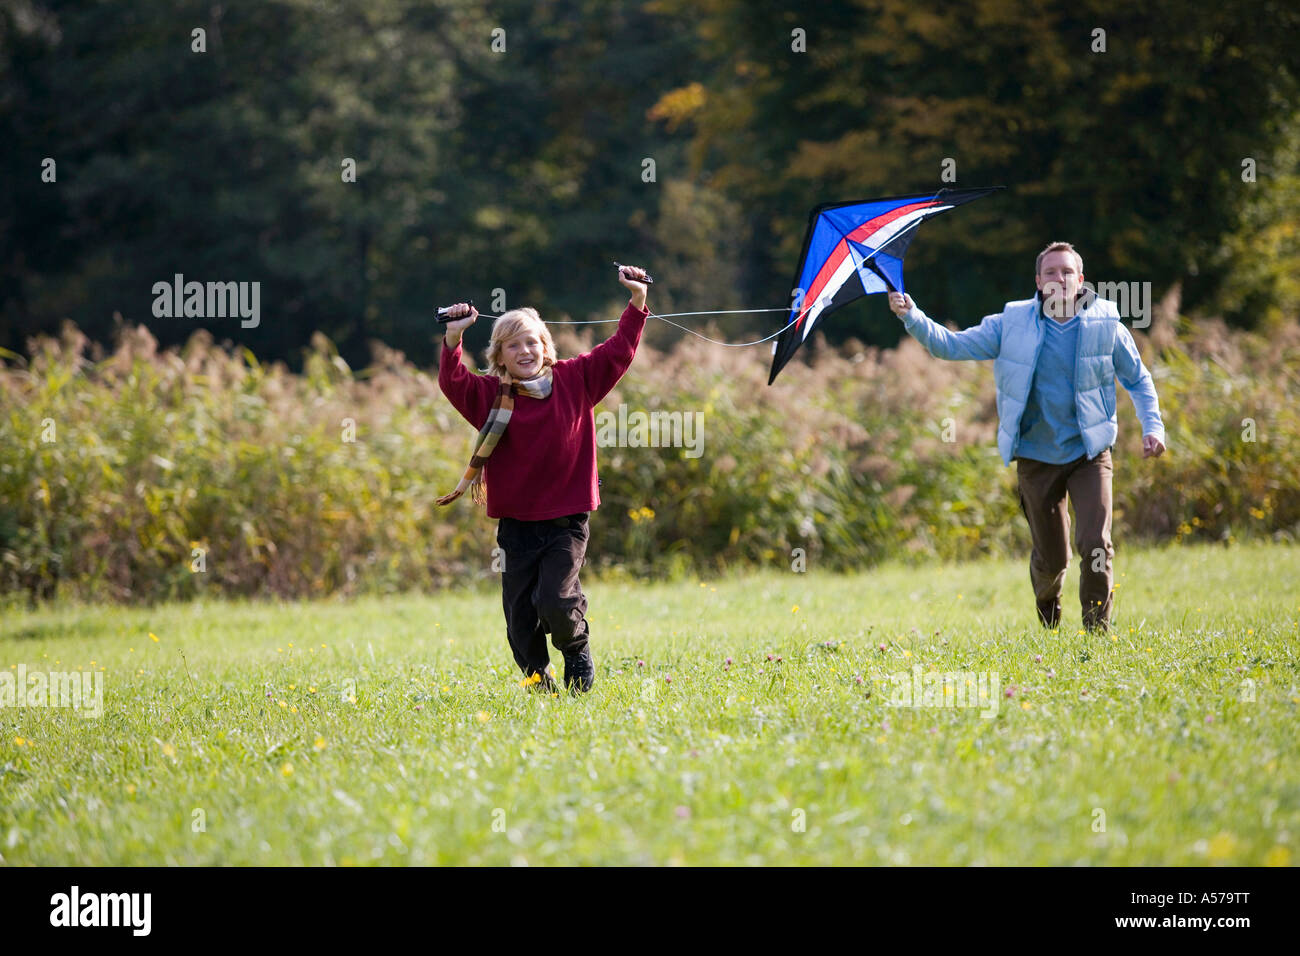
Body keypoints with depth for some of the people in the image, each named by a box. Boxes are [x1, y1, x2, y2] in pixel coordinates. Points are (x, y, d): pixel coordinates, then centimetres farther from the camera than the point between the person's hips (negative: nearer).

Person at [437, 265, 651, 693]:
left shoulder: (574, 380, 1)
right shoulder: (490, 395, 1)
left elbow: (618, 351, 4)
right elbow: (452, 383, -13)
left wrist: (637, 302, -3)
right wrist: (453, 337, -26)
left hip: (566, 520, -2)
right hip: (517, 524, 2)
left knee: (554, 599, -18)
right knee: (519, 615, 3)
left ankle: (578, 648, 12)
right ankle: (538, 676, 25)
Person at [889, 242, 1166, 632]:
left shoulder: (1105, 326, -2)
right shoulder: (1011, 325, -2)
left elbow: (1139, 380, 11)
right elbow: (951, 345, -1)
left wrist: (1152, 426, -2)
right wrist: (912, 318, -16)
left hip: (1090, 453, -1)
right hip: (1037, 458, 1)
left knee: (1095, 545, -17)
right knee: (1051, 558, 8)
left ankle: (1098, 629, 0)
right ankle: (1048, 605, 43)